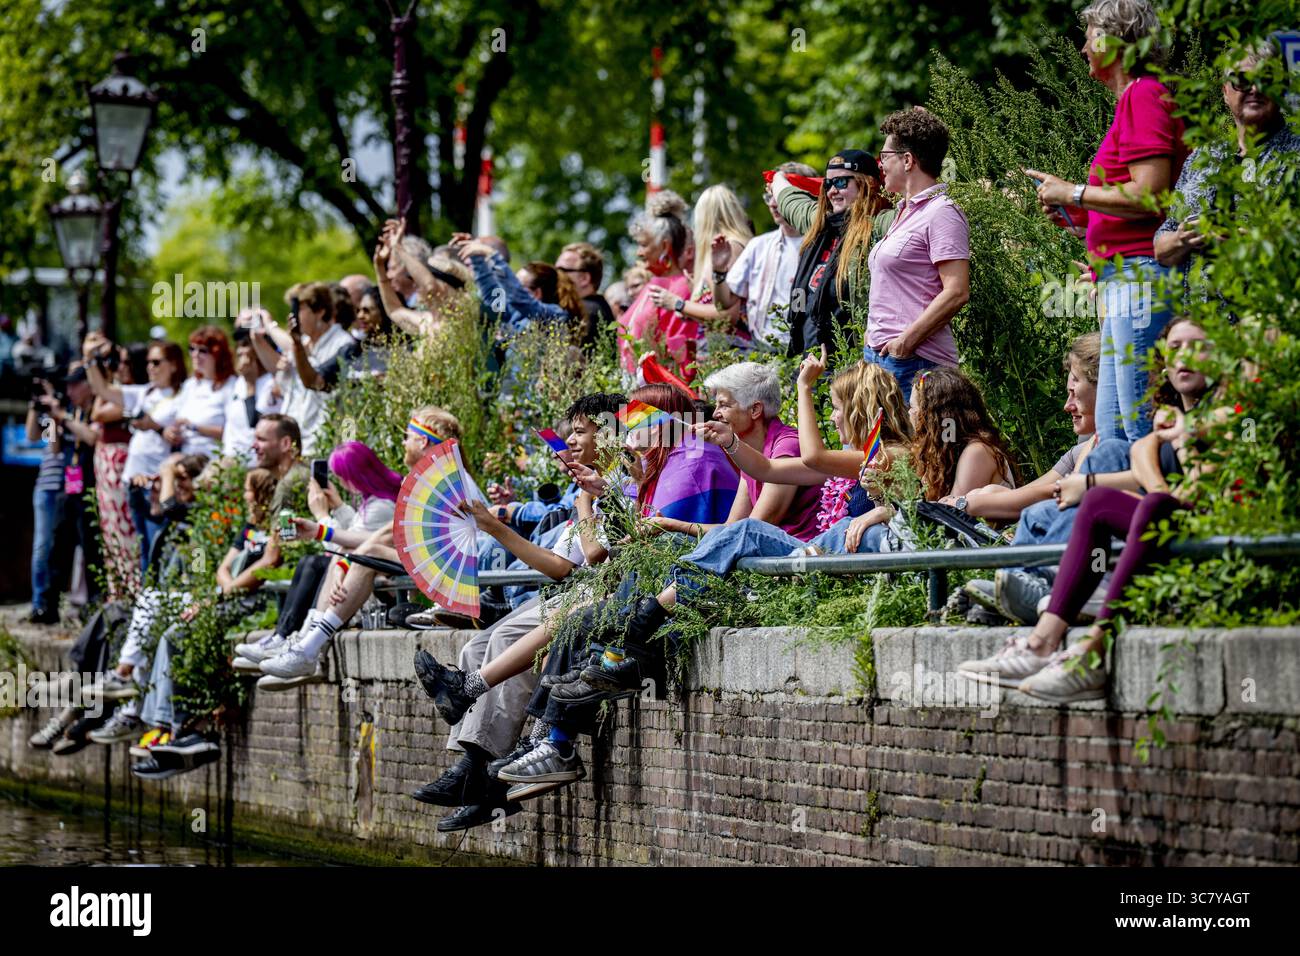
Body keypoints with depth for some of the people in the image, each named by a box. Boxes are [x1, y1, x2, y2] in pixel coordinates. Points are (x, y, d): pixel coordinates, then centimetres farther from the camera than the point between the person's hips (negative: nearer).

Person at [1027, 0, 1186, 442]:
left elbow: (1150, 195, -18)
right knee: (1111, 433, 9)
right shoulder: (1138, 96, 22)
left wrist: (1074, 193, -7)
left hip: (1139, 275, -11)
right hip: (1125, 283, 11)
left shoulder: (1143, 96, -8)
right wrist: (1079, 218, 17)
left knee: (1142, 431, -13)